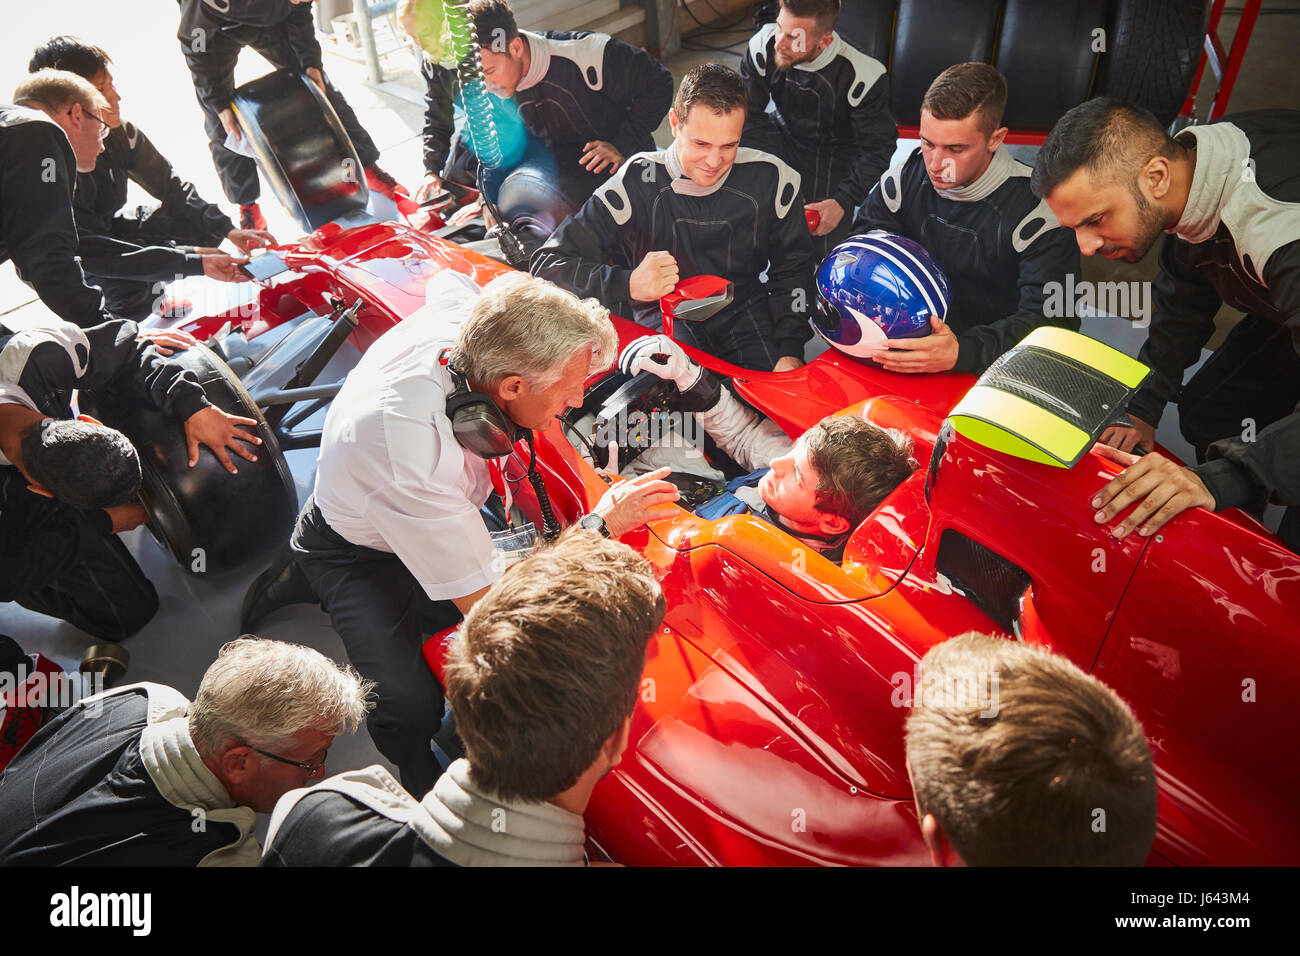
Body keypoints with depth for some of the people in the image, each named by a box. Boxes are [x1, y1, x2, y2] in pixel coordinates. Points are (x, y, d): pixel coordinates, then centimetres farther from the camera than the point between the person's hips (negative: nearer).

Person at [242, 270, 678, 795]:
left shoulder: (460, 320, -25)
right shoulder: (411, 456, -45)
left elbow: (447, 279, 4)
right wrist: (600, 524, -30)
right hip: (355, 552, -7)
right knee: (411, 706, -23)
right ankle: (422, 785, 13)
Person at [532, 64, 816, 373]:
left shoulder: (768, 179, -4)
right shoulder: (637, 182, -12)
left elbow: (792, 267, 10)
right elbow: (548, 263, -13)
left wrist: (790, 351, -5)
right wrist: (628, 284, -31)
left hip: (745, 309, 3)